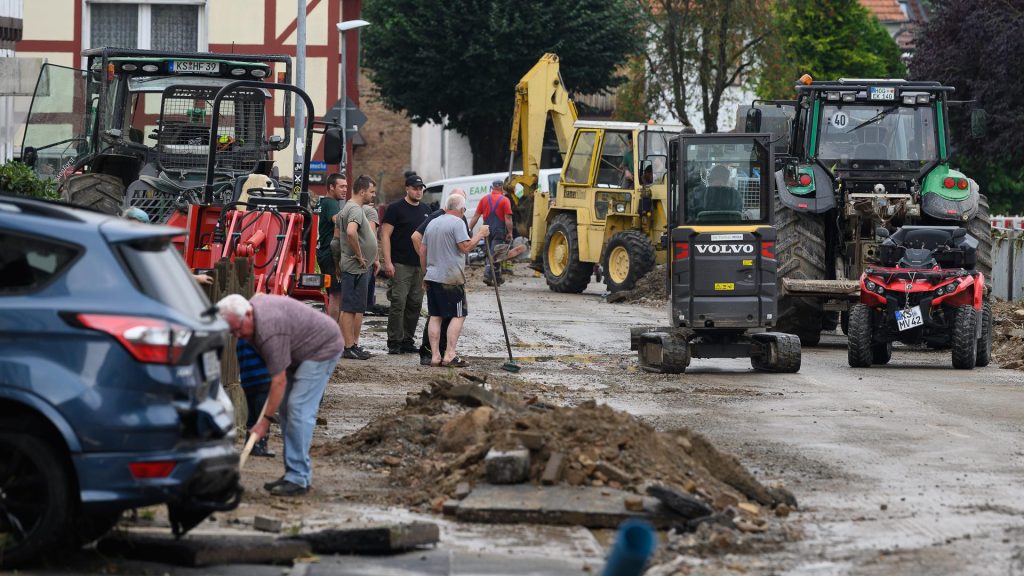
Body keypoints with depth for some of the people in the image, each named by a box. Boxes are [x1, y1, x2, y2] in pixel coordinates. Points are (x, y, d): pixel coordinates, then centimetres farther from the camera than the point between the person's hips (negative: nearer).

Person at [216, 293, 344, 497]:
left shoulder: (270, 332, -32)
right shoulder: (254, 303, -4)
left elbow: (279, 381, -28)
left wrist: (266, 420, -23)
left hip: (323, 348, -10)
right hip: (301, 350, 10)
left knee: (299, 409, -17)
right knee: (287, 409, 6)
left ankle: (298, 479, -18)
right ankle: (294, 474, 8)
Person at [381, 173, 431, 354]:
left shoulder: (426, 211, 15)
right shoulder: (395, 209, -3)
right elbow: (385, 235, -7)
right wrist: (388, 262, -15)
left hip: (420, 265, 6)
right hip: (400, 265, -6)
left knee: (415, 304, 6)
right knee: (398, 303, -9)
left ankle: (407, 340, 14)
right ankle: (394, 342, -6)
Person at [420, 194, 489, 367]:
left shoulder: (432, 223, 15)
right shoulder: (457, 223, -8)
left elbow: (422, 251, 18)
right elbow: (465, 247, -16)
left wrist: (426, 271, 26)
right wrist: (479, 235, -3)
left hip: (432, 277, 7)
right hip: (451, 278, -7)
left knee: (435, 316, 8)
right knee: (458, 315, -1)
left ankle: (435, 356, 5)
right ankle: (450, 355, -9)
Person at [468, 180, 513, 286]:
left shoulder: (484, 199, 4)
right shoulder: (504, 200, -6)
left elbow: (476, 216, 3)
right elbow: (508, 219, -11)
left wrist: (469, 229, 5)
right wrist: (510, 233, -7)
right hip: (499, 231, -4)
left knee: (490, 253, 15)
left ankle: (497, 279, 21)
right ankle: (487, 276, -18)